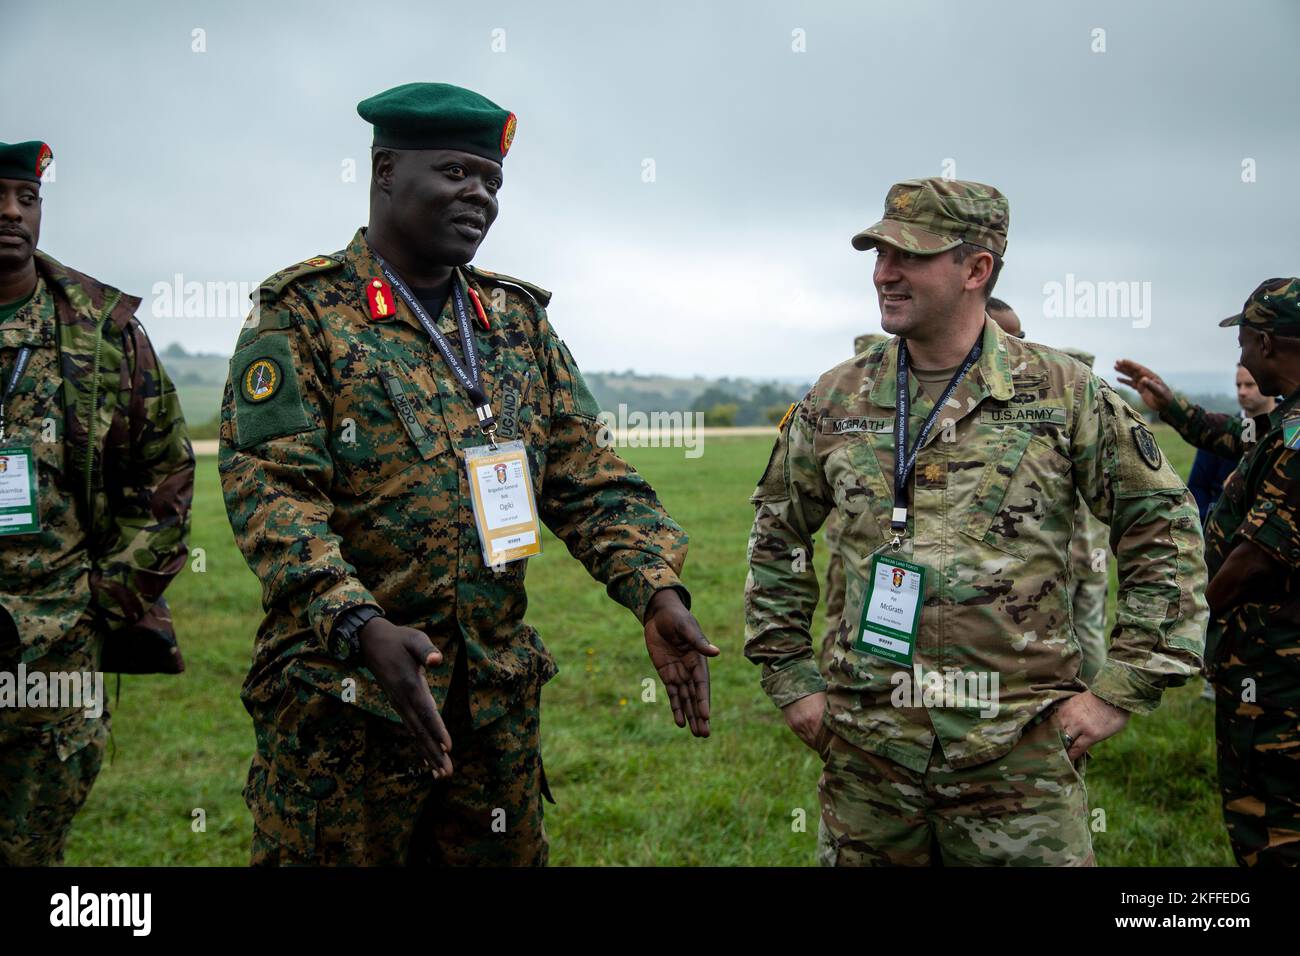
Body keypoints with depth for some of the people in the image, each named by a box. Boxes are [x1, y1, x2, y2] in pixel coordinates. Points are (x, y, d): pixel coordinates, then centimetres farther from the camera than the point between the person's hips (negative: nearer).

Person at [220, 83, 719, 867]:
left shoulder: (521, 322, 12)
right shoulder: (303, 315, -5)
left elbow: (593, 483, 8)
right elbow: (272, 494, -15)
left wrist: (657, 592, -10)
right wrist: (364, 629, -30)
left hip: (500, 703, 5)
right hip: (341, 704, -5)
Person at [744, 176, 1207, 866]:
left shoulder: (1065, 394, -1)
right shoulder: (837, 399, 6)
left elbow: (1164, 528, 3)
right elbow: (775, 535, 16)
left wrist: (1122, 689, -2)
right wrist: (790, 676, 10)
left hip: (1019, 755, -2)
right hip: (866, 749, 2)